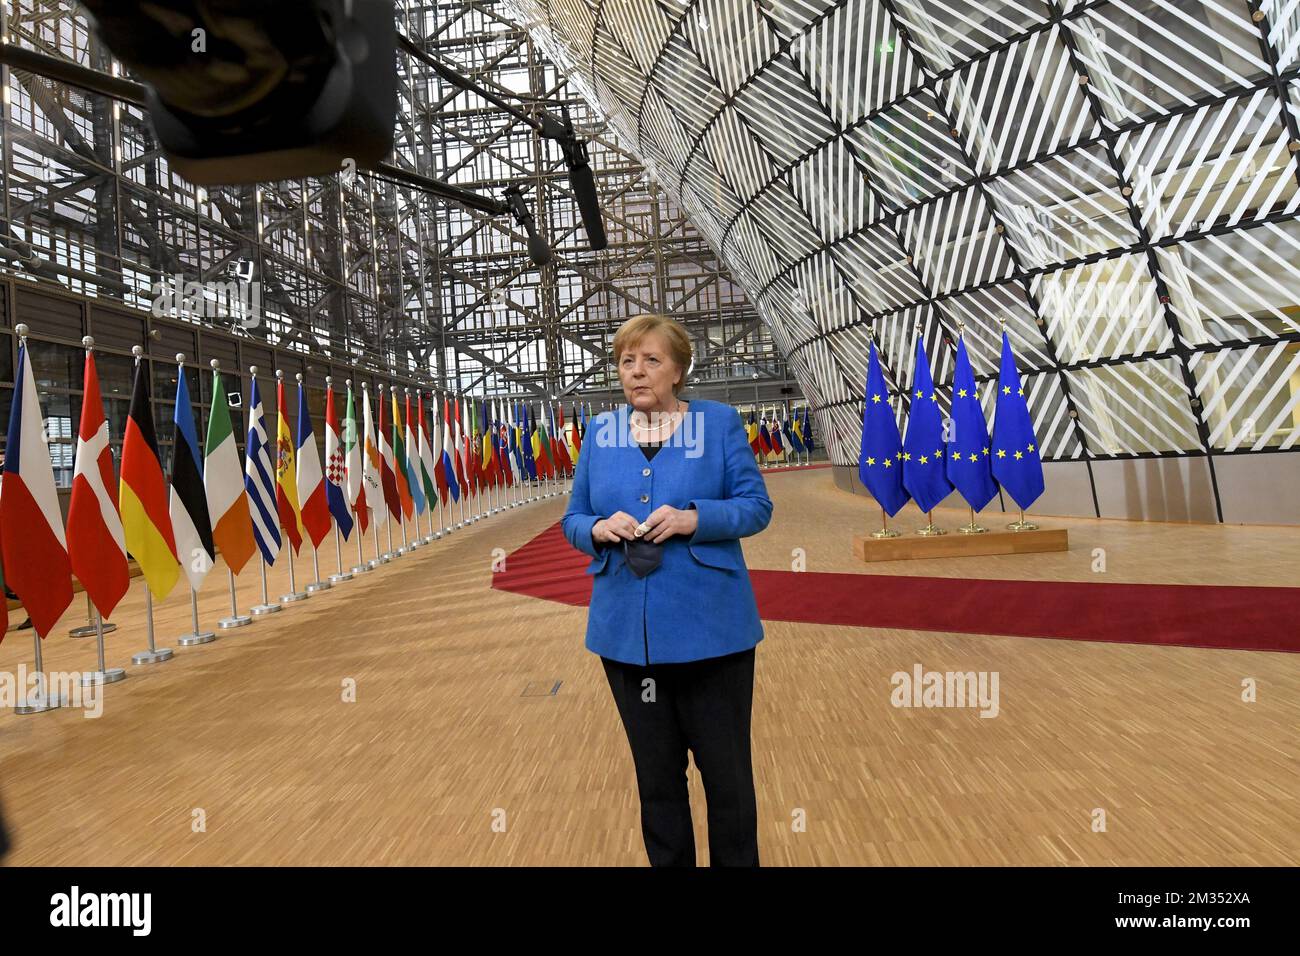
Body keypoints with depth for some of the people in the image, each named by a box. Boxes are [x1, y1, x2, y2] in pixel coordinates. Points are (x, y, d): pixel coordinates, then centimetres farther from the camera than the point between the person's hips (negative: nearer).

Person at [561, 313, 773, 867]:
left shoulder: (720, 422, -2)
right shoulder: (599, 433, 6)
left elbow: (756, 506, -4)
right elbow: (572, 520, 9)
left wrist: (694, 518, -21)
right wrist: (600, 528, -14)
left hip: (710, 630, -2)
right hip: (627, 634, 3)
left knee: (726, 771, 11)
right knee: (656, 775, 17)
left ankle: (736, 862, 34)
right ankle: (668, 862, 37)